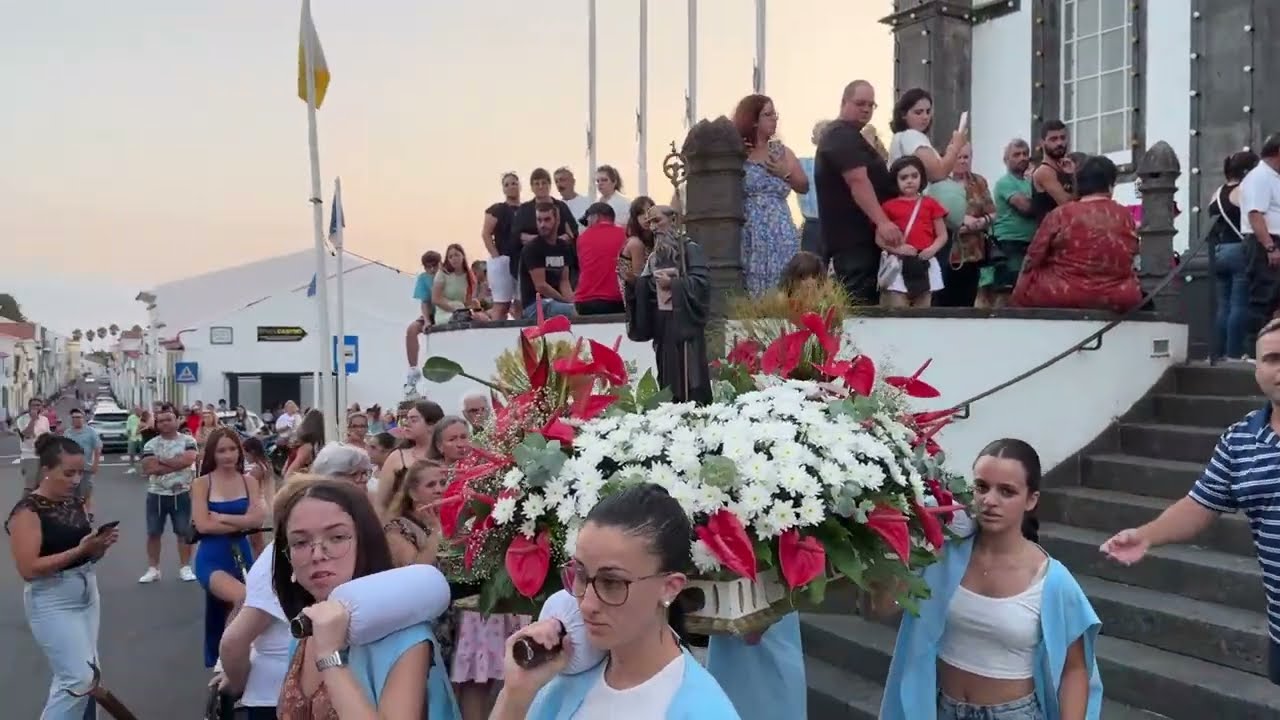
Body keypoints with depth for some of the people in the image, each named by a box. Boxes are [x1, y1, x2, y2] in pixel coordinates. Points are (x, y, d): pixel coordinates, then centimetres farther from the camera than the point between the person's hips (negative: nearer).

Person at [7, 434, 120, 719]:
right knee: (78, 678, -9)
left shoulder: (76, 503, 6)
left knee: (88, 674, 10)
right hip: (52, 602, -7)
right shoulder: (27, 511, -15)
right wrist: (80, 549, -24)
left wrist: (100, 544, -7)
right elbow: (28, 568, -21)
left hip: (88, 594, 7)